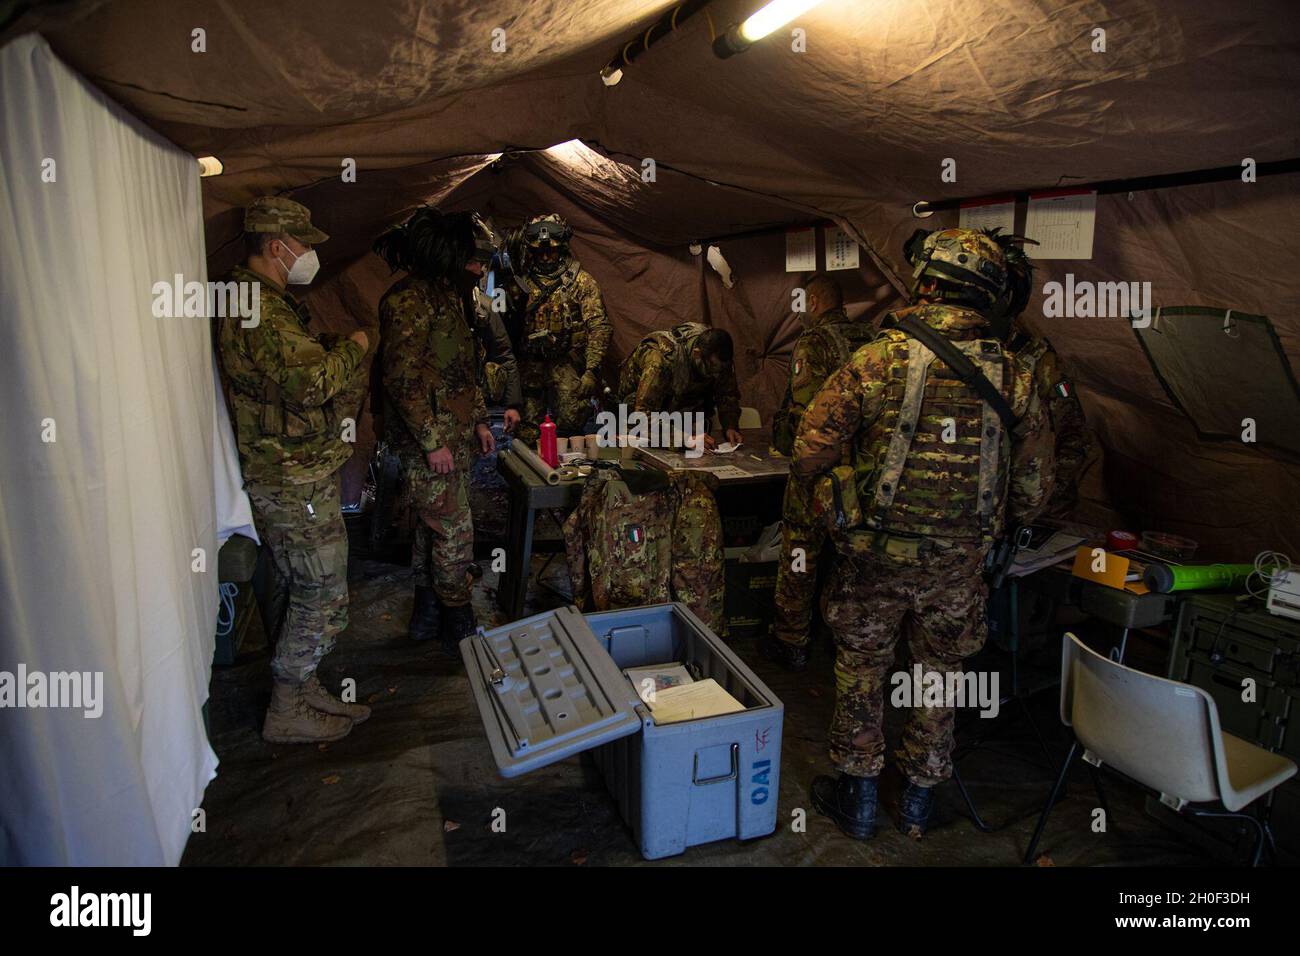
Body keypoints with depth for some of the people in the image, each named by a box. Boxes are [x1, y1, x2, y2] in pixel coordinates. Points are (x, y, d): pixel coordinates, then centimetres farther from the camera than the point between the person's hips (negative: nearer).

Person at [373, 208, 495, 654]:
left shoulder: (446, 291, 14)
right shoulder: (408, 299, -16)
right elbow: (403, 377, -21)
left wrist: (478, 420, 18)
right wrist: (432, 442, -21)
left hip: (453, 435, 10)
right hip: (428, 438, -10)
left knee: (433, 526, 17)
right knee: (455, 532, -4)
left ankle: (428, 617, 30)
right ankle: (460, 630, 10)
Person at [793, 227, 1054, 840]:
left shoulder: (876, 360, -14)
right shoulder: (1014, 377, -4)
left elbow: (809, 456, -13)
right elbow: (1033, 489, 2)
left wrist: (843, 495, 8)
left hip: (876, 556, -2)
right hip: (959, 562, 3)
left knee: (860, 668, 17)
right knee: (938, 674, 21)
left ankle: (857, 798, 30)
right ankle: (919, 800, 36)